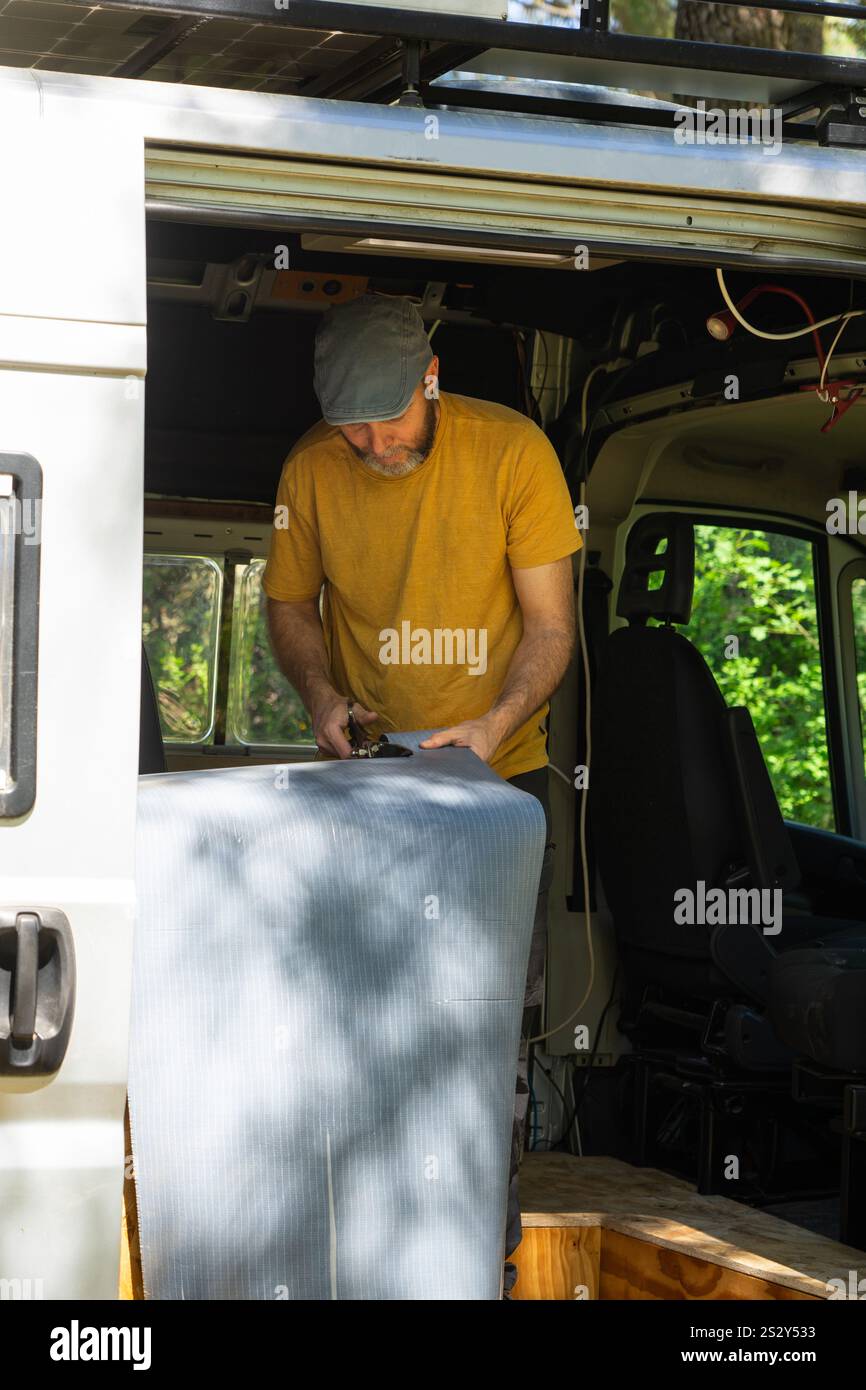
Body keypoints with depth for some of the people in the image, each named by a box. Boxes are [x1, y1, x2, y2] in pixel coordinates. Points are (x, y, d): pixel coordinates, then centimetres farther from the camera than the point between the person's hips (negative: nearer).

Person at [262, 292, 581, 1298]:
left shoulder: (512, 450, -14)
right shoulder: (311, 469, -7)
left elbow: (550, 625, -10)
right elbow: (290, 605, 9)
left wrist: (498, 723, -26)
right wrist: (320, 694, -11)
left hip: (500, 768, -2)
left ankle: (490, 1251, 10)